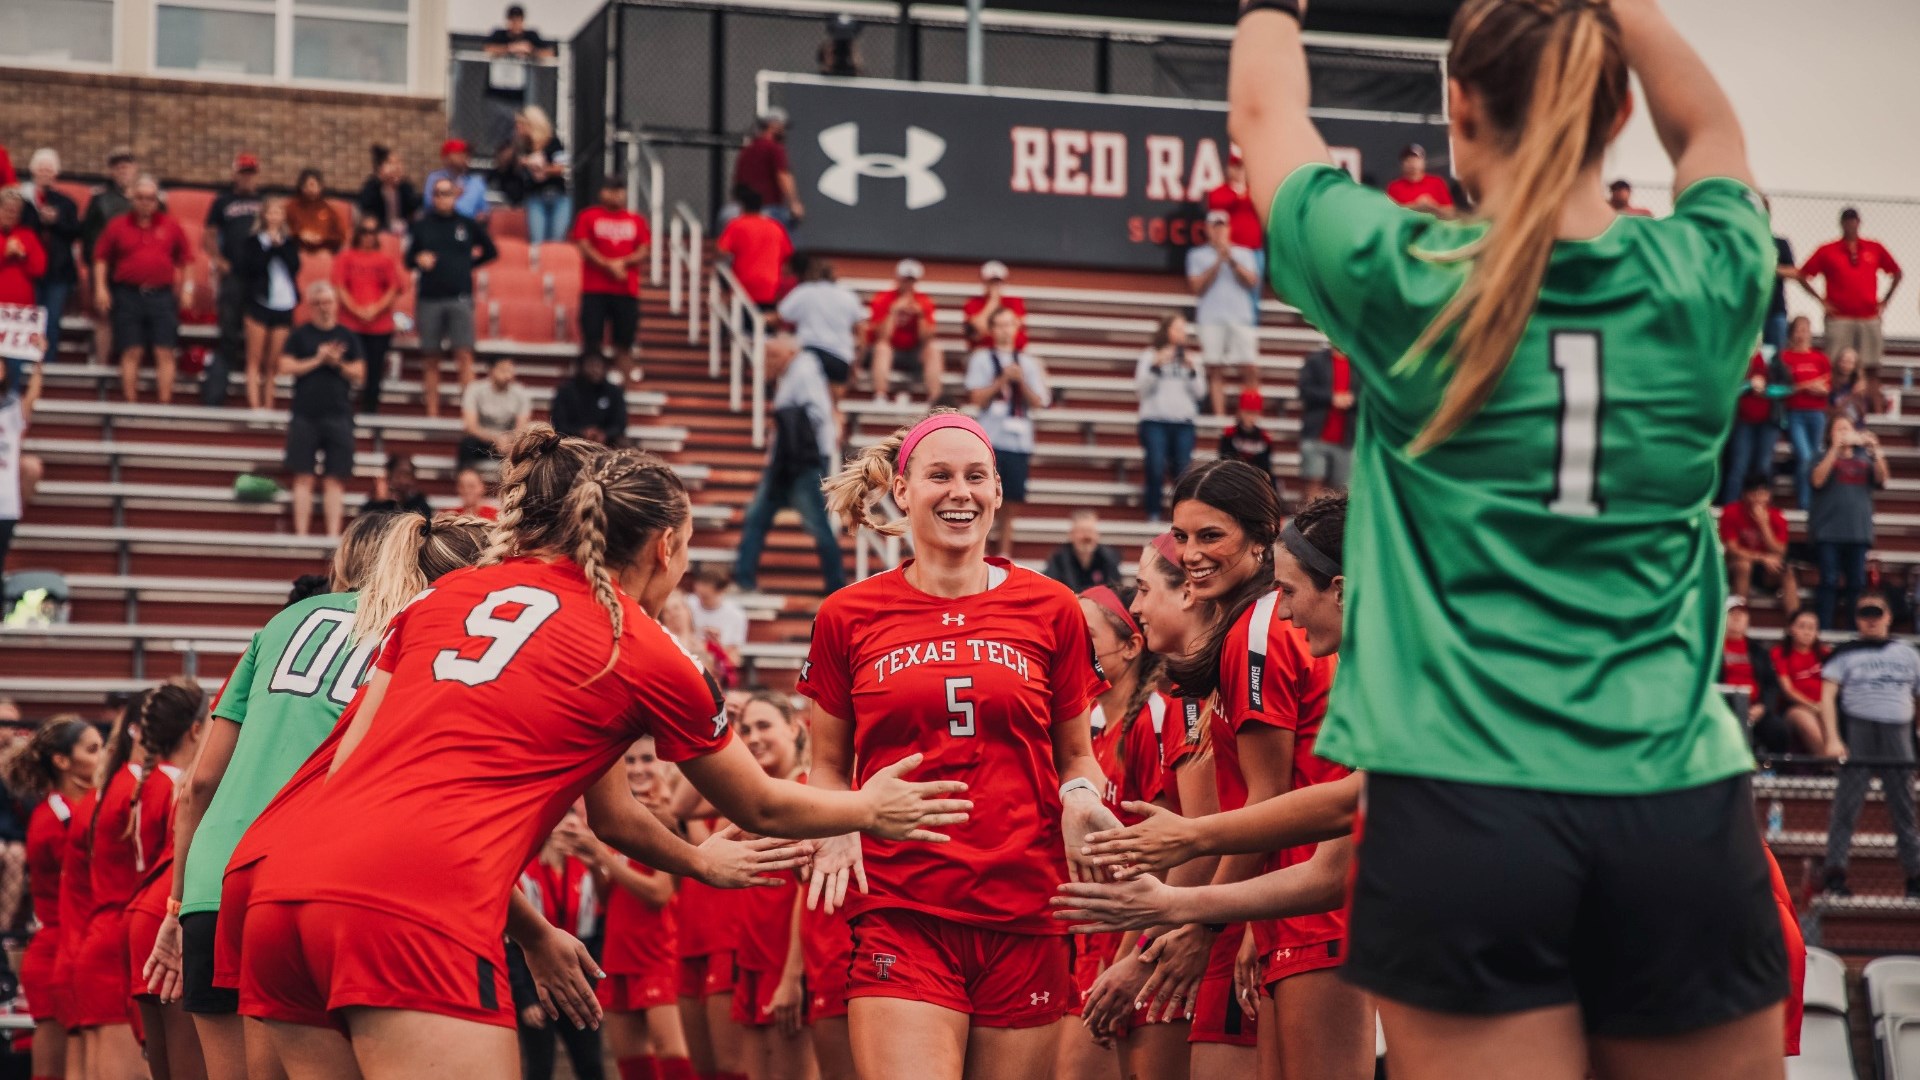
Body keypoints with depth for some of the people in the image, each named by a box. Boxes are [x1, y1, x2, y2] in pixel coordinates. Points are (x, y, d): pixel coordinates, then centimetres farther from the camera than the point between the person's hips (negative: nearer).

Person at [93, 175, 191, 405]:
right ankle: (130, 402, 4)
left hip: (162, 296, 1)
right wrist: (100, 288, 2)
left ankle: (165, 403, -1)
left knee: (165, 353, -3)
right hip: (128, 295, 0)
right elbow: (101, 258, 10)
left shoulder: (171, 226, 8)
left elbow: (183, 260, 15)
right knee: (131, 353, 0)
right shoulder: (117, 226, 6)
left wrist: (184, 289, 9)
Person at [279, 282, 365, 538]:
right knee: (303, 478, -3)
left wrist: (338, 363, -10)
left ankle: (334, 534, -3)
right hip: (304, 415, -1)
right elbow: (285, 367, -2)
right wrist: (318, 360, -9)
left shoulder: (348, 337, 10)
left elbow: (359, 374, 7)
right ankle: (301, 533, -2)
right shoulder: (300, 335, 7)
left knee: (335, 480, -1)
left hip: (338, 414, 1)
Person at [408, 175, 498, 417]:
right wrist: (419, 260, -8)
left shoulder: (468, 224, 6)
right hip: (429, 298, 2)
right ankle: (432, 412, 10)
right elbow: (409, 259, 13)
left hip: (460, 298, -2)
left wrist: (469, 263, 7)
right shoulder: (422, 225, 9)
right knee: (430, 359, 5)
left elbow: (491, 252, 17)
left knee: (464, 355, -11)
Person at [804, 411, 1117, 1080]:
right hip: (899, 912, -2)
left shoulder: (1051, 611, 7)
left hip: (1023, 917, 2)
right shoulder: (847, 617, 6)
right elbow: (827, 766, 15)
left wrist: (1080, 797, -5)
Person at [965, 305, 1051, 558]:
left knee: (1011, 501, 4)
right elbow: (976, 397, -3)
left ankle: (1004, 552, 12)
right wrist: (1002, 380, -13)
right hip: (990, 439, -3)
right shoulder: (982, 358, 5)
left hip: (1020, 440, 3)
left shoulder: (1028, 362, 13)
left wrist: (1022, 382, -7)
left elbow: (1038, 402, 8)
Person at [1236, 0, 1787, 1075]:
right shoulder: (1704, 281, 2)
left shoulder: (1404, 283, -3)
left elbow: (1264, 111, 17)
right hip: (1681, 814, 2)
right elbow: (1710, 132, 27)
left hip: (1464, 813, -2)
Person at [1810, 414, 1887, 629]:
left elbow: (1881, 480, 1)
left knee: (1857, 583, 0)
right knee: (1829, 582, -7)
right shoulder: (1826, 456, 9)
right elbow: (1818, 480, -10)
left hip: (1859, 529, 3)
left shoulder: (1864, 458, 17)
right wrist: (1835, 447, -14)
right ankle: (1823, 631, -7)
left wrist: (1875, 450, -11)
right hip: (1829, 530, -3)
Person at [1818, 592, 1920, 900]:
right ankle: (1835, 872, -13)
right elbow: (1828, 695, -1)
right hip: (1858, 735, -2)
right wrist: (1833, 738, -14)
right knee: (1847, 806, -10)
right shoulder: (1846, 654, 7)